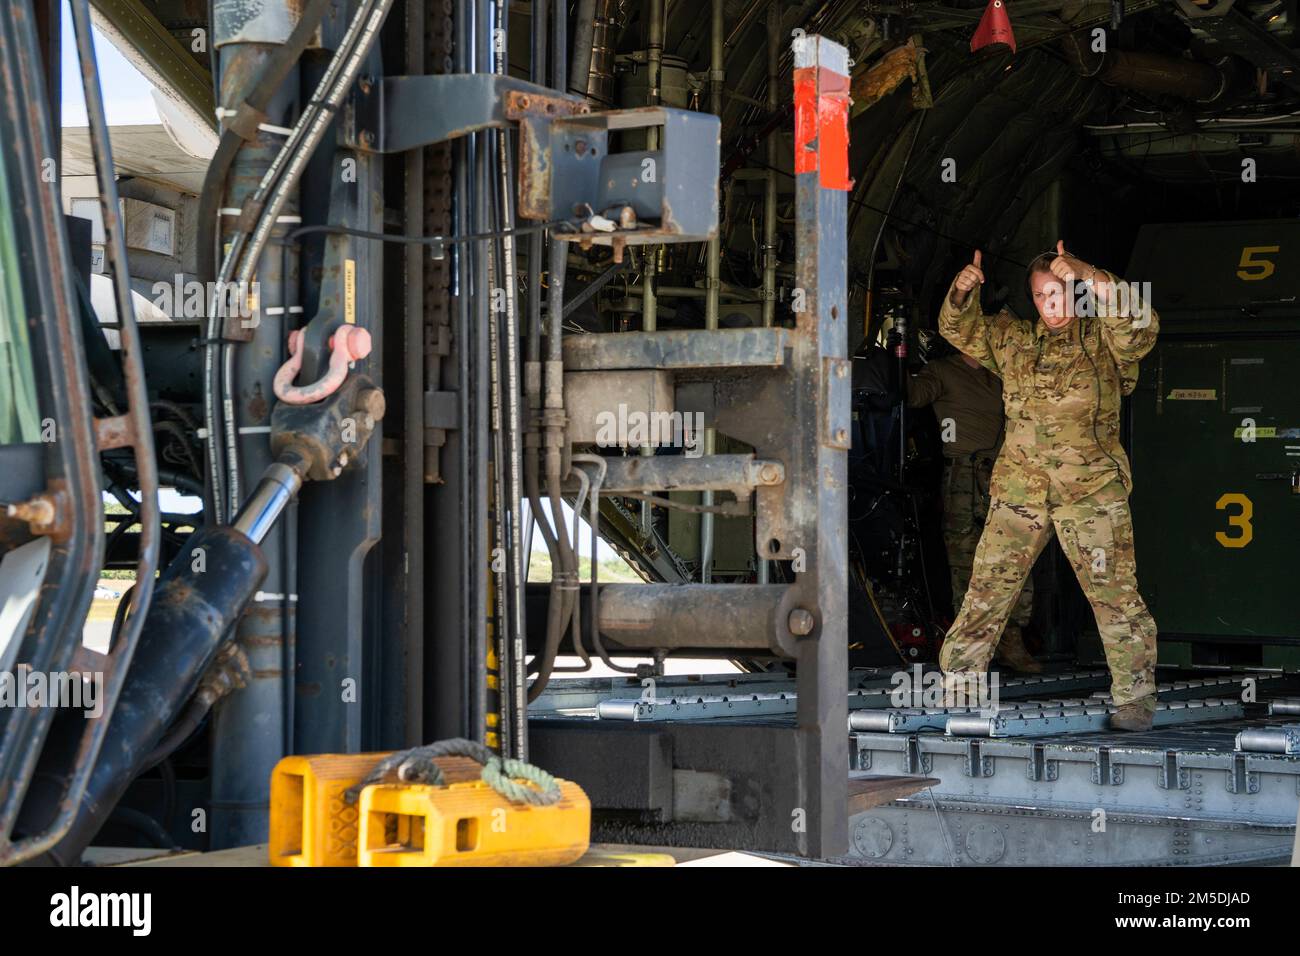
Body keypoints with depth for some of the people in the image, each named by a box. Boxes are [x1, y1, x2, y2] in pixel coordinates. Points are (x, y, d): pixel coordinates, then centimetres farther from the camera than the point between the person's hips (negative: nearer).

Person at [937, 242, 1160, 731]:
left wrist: (1091, 277, -26)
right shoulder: (1014, 341, 15)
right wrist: (962, 291, -3)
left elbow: (1139, 326, -17)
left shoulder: (1103, 339, 2)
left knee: (1114, 594, -5)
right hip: (1018, 489, 4)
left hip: (1091, 489, -3)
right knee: (987, 589, 3)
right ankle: (955, 685, 11)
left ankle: (1135, 698, 2)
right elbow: (959, 329, 18)